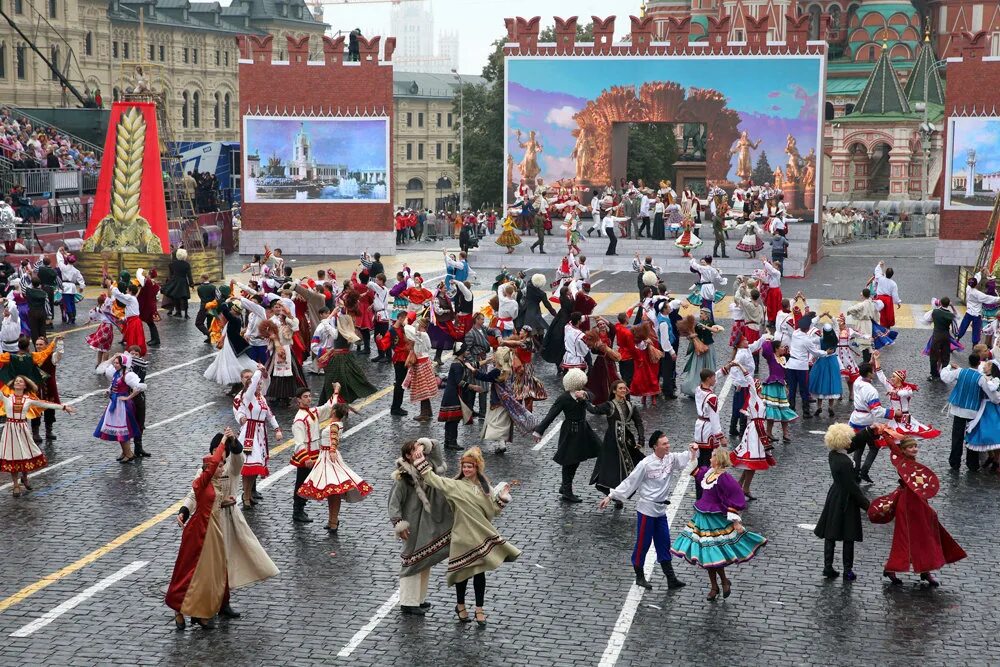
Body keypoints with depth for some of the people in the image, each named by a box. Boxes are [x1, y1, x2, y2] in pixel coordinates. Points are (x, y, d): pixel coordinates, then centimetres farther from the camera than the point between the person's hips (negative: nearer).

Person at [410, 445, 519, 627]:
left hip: (481, 536, 3)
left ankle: (479, 609, 19)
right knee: (463, 573, 7)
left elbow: (492, 511, 9)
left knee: (480, 572, 7)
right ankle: (460, 606, 29)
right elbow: (434, 479, -15)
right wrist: (421, 462, -20)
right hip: (462, 537, -3)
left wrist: (502, 498, -5)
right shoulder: (455, 486, -6)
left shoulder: (485, 487, 6)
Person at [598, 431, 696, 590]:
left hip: (661, 510, 6)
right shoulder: (646, 464, -18)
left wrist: (693, 451, -23)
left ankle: (671, 579, 16)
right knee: (643, 543, 5)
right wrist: (610, 497, -12)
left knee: (664, 544, 11)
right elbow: (629, 482, -13)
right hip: (647, 509, -6)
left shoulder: (671, 459, -1)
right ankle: (640, 576, 21)